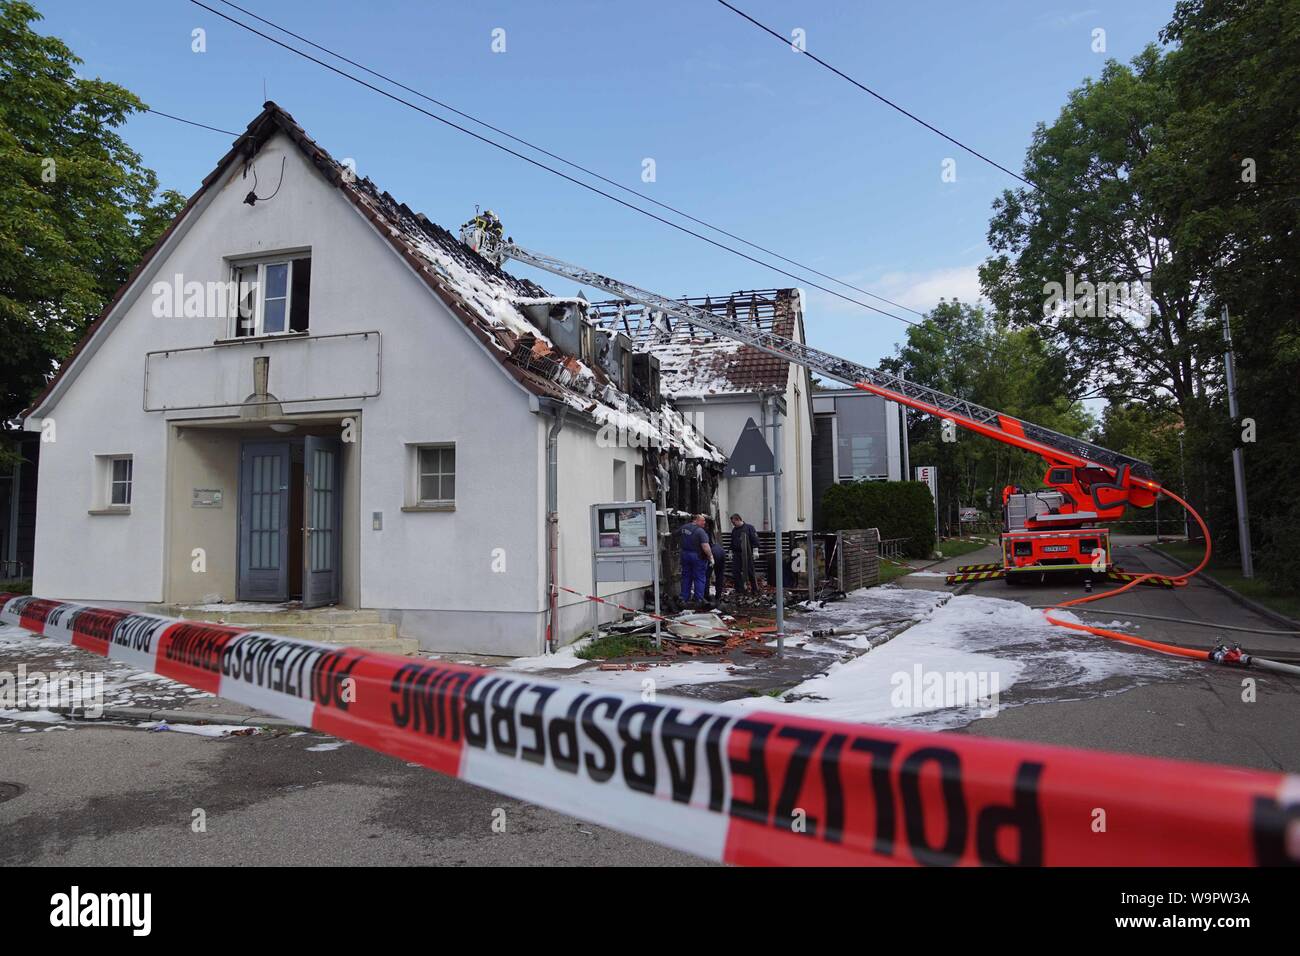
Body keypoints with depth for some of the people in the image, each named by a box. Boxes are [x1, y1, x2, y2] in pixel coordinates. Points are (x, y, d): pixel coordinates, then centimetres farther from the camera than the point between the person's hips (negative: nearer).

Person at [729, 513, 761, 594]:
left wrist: (755, 551, -11)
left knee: (750, 572, 0)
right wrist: (731, 552, 20)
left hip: (748, 554, -5)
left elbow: (754, 539, -6)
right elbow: (732, 542, 22)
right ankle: (739, 590, 7)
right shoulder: (734, 530, 14)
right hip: (737, 554, 5)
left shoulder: (749, 527, -3)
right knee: (737, 572, 0)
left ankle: (755, 590, 11)